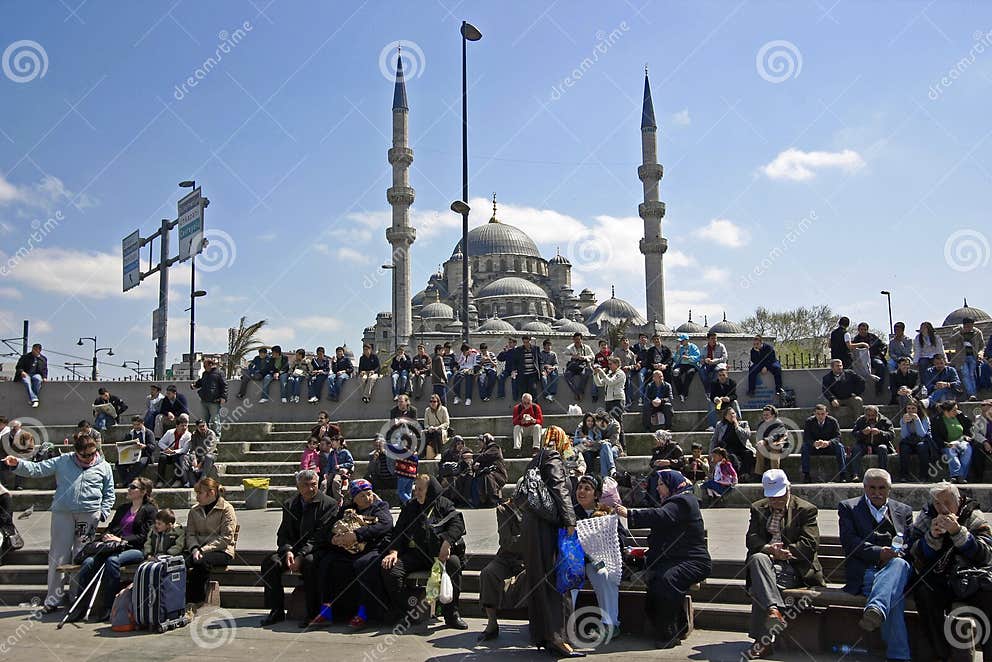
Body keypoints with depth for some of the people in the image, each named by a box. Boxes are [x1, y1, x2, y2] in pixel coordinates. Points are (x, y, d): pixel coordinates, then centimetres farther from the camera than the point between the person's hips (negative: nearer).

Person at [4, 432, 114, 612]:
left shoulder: (104, 467, 8)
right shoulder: (63, 462, 9)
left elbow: (109, 494, 12)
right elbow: (37, 469, 4)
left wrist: (103, 513, 1)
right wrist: (17, 464, -12)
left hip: (89, 515, -1)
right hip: (62, 514, 1)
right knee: (58, 556, 2)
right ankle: (53, 599, 11)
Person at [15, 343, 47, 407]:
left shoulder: (43, 359, 17)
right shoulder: (25, 357, 13)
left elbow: (45, 370, 20)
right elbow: (18, 367, 10)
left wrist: (44, 377, 0)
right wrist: (21, 372, -13)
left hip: (36, 374, 1)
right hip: (25, 374, 0)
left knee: (38, 379, -38)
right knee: (26, 381, -37)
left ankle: (31, 399, -34)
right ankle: (34, 399, -48)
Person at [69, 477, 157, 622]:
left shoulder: (149, 510, 5)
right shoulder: (123, 508, 27)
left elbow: (143, 536, -5)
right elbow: (111, 528, 22)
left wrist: (122, 539, -15)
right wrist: (106, 537, -1)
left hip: (136, 550, -6)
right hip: (115, 548, 6)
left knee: (112, 560, -35)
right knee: (89, 561, -21)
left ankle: (107, 608, -30)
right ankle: (80, 606, -20)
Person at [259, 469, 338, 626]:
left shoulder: (329, 504, -4)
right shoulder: (289, 505, 13)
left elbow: (322, 536, -12)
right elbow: (282, 534, 9)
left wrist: (301, 555, -22)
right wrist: (288, 551, -14)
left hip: (315, 551, -5)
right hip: (292, 549, 5)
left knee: (310, 562, -37)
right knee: (270, 561, -21)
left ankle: (313, 613, -26)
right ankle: (276, 611, -12)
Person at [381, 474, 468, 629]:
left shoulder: (444, 504, 10)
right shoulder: (410, 507, 19)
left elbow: (458, 524, -4)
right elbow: (398, 532, 14)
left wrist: (447, 542, -22)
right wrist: (393, 551, -4)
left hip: (438, 553, -2)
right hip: (415, 553, 3)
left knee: (453, 563, -34)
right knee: (390, 569, -24)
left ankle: (451, 615, -21)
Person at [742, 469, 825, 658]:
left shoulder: (806, 509, 5)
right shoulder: (758, 509, 16)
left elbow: (810, 543, -7)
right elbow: (751, 539, 3)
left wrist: (786, 552, -21)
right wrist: (768, 548, -19)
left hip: (793, 568, -3)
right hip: (765, 562, 4)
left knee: (758, 588, -31)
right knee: (757, 558, -35)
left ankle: (762, 638, -29)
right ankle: (774, 610, -46)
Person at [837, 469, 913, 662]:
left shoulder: (904, 510, 25)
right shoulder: (848, 507, 16)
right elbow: (849, 541, 1)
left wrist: (899, 552, -9)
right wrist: (878, 552, -14)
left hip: (897, 567, 1)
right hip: (864, 572, -1)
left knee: (899, 563, -40)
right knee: (894, 595, -37)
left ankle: (875, 610, -61)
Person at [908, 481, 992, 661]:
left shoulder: (974, 517, 5)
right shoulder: (925, 518, 8)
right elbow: (914, 556, 0)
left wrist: (957, 531, -21)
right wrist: (932, 536, -15)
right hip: (937, 581, 0)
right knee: (922, 591, -30)